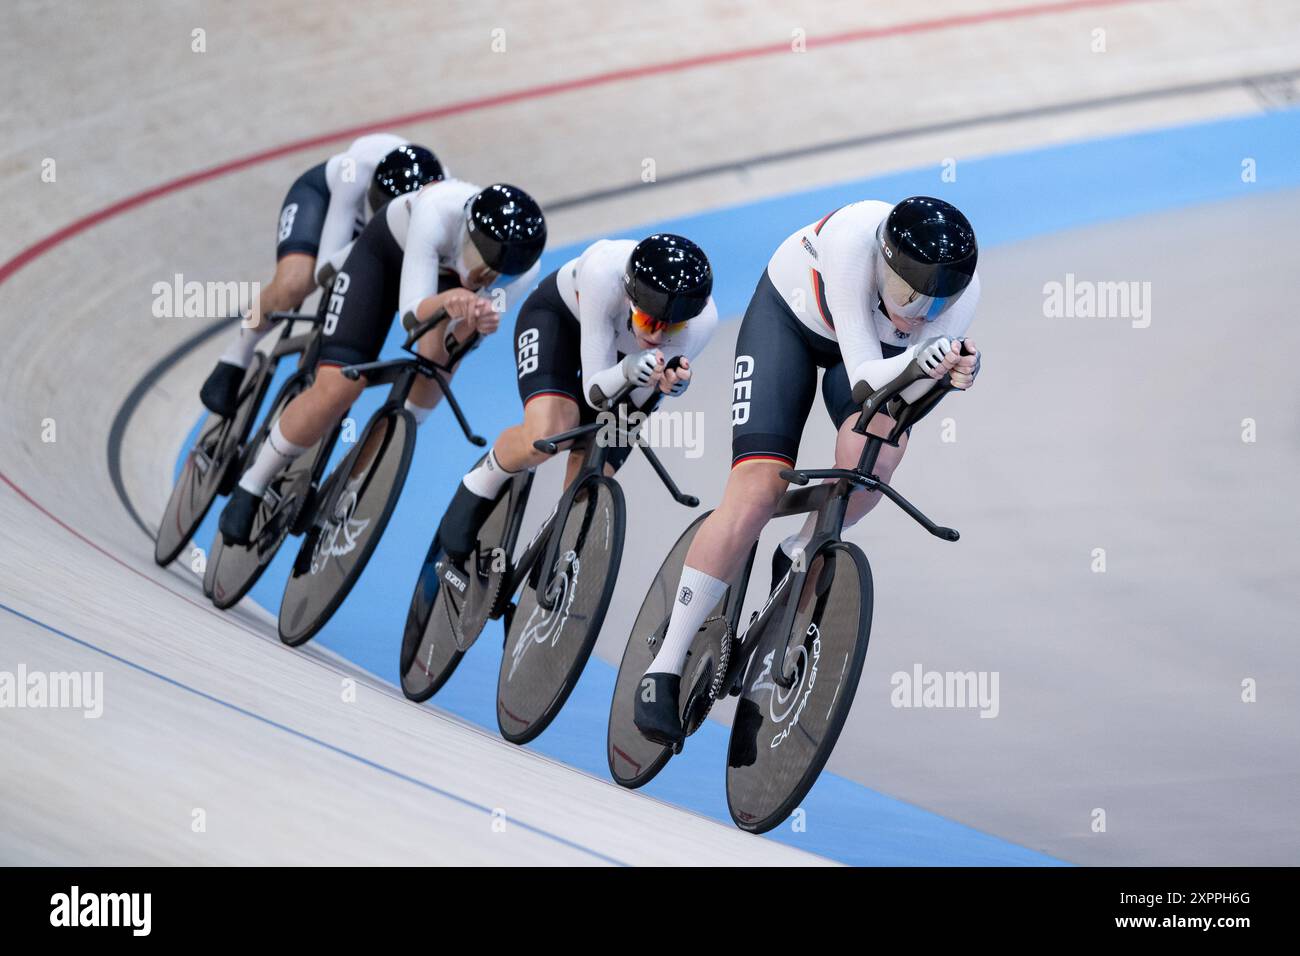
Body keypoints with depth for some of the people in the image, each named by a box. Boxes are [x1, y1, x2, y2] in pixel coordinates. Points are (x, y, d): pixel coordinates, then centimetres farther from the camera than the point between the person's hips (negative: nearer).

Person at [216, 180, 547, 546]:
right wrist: (447, 300, -67)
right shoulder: (439, 211, -44)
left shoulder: (524, 265, -34)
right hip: (386, 252, -4)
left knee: (439, 355, -26)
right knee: (336, 389, -15)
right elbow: (411, 314, -46)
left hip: (451, 273, 4)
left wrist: (479, 323, -54)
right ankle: (250, 488, 6)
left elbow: (456, 342, -31)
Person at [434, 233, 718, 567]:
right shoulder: (604, 272, -43)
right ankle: (481, 483, 1)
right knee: (546, 434, -32)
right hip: (559, 316, -3)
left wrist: (666, 381, -50)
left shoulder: (702, 319, -36)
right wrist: (627, 370, -59)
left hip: (627, 351, 3)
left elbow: (629, 403, -28)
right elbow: (595, 391, -37)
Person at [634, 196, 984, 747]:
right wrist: (917, 361, -58)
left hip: (874, 344, 3)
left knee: (875, 449, -30)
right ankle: (666, 666, -8)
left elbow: (901, 394, -32)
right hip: (788, 315, -3)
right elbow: (863, 374, -39)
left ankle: (798, 562, 1)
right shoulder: (853, 239, -41)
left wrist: (948, 373, -53)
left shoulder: (960, 290, -31)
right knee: (756, 493, -17)